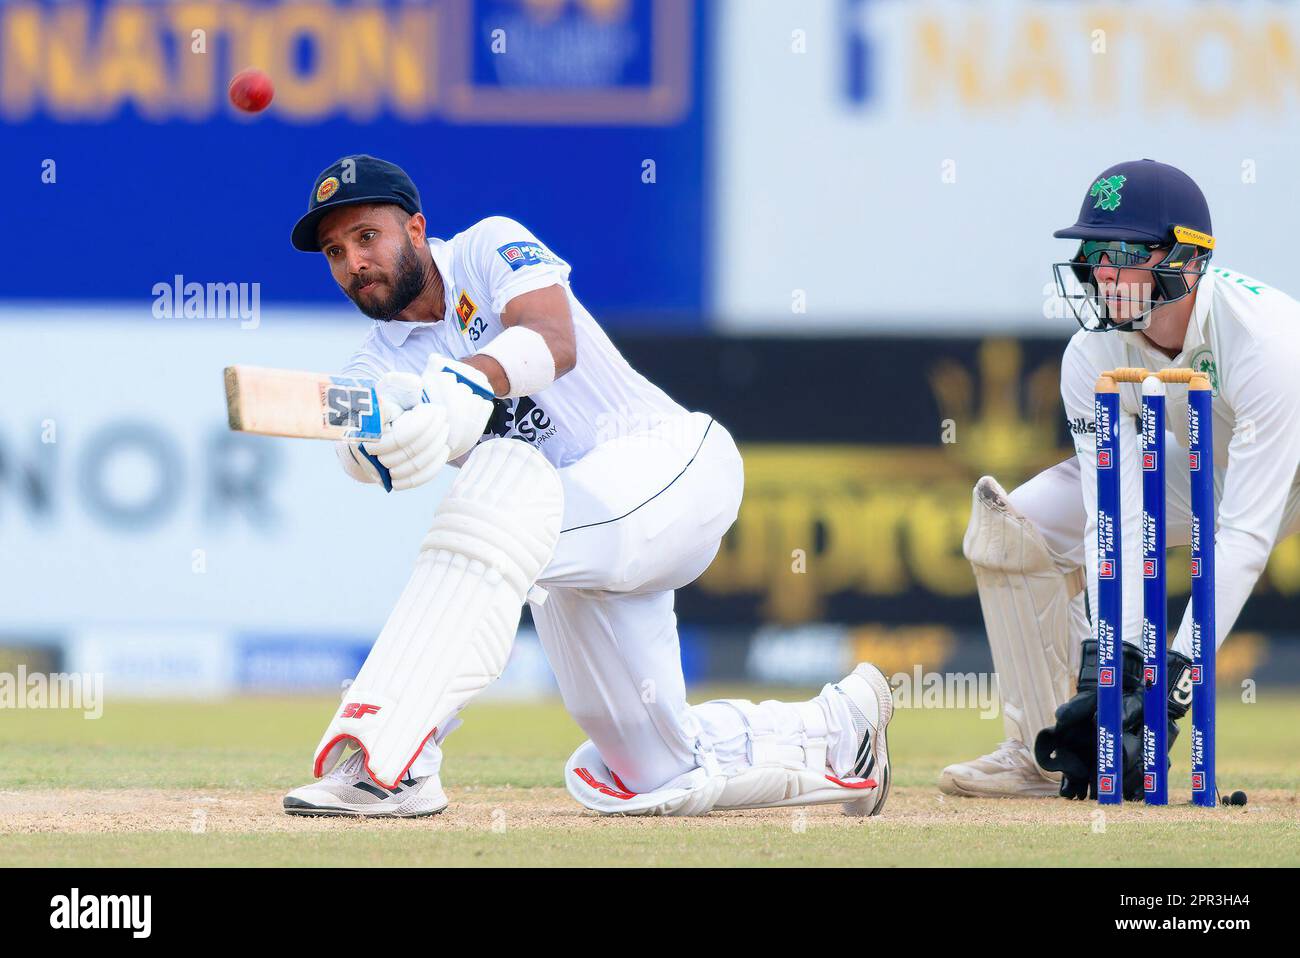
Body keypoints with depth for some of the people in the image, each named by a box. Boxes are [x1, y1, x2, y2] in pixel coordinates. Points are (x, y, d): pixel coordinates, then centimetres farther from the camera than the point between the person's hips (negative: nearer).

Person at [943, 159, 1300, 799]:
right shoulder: (1094, 355, -23)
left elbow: (1245, 532, -42)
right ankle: (1041, 751, 0)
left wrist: (1173, 682, -46)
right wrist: (1110, 667, -39)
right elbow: (1117, 520, -27)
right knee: (1009, 526, -10)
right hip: (1198, 467, 5)